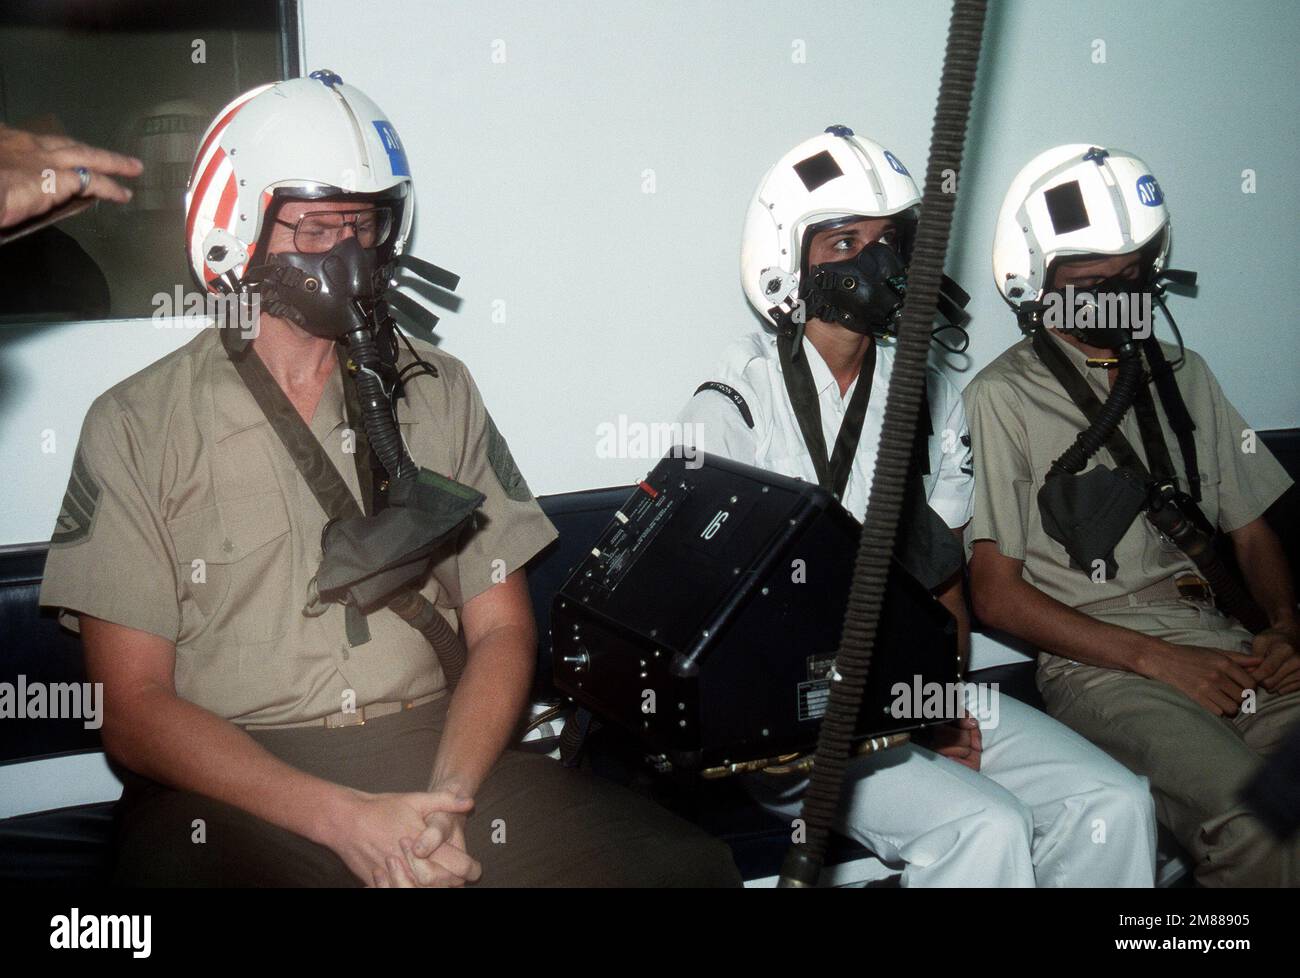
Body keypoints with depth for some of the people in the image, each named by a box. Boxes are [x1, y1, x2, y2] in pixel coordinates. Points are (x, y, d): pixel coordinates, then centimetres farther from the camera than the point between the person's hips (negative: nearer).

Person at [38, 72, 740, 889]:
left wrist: (444, 801, -10)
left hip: (439, 759, 3)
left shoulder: (441, 392, 12)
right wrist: (347, 820, -14)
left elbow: (501, 629, 9)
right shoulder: (140, 424, 3)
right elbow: (133, 706, -3)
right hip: (231, 786, -2)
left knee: (686, 865, -19)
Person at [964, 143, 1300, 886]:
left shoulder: (1184, 376, 20)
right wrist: (1157, 659, -9)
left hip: (1224, 647, 5)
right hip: (1100, 661, -5)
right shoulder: (1005, 397, 2)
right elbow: (997, 595, -1)